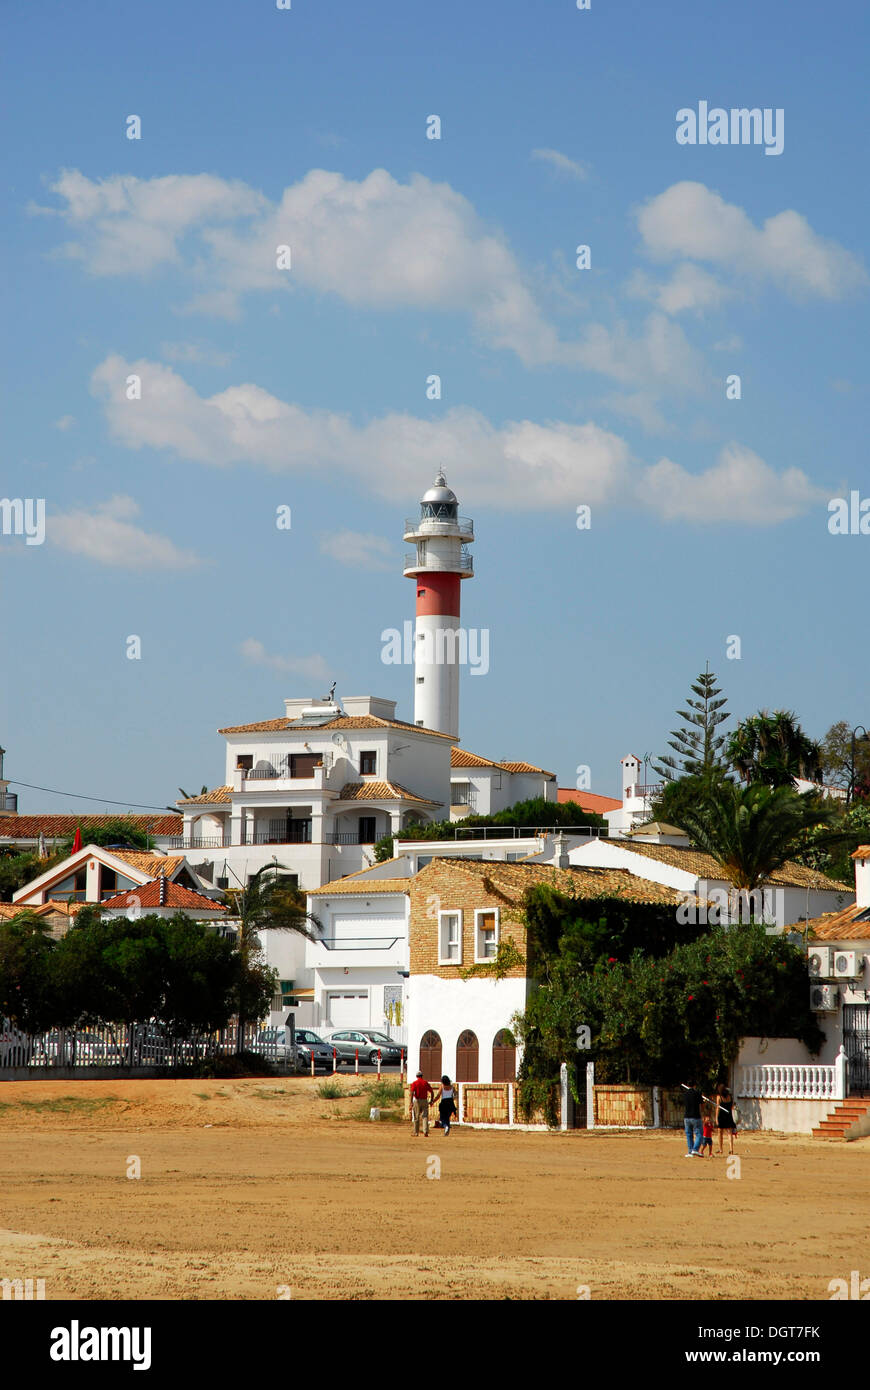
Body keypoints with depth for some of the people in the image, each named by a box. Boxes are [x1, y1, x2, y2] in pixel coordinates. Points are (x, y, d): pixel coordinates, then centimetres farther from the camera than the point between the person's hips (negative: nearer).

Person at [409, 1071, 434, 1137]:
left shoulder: (414, 1083, -3)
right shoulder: (426, 1083, 5)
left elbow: (412, 1093, -15)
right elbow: (432, 1092, 4)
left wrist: (411, 1102, -19)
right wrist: (431, 1101, 14)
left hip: (417, 1101, -1)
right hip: (424, 1101, 1)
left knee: (416, 1117, 9)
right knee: (425, 1117, -2)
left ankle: (416, 1132, 15)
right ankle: (426, 1131, -21)